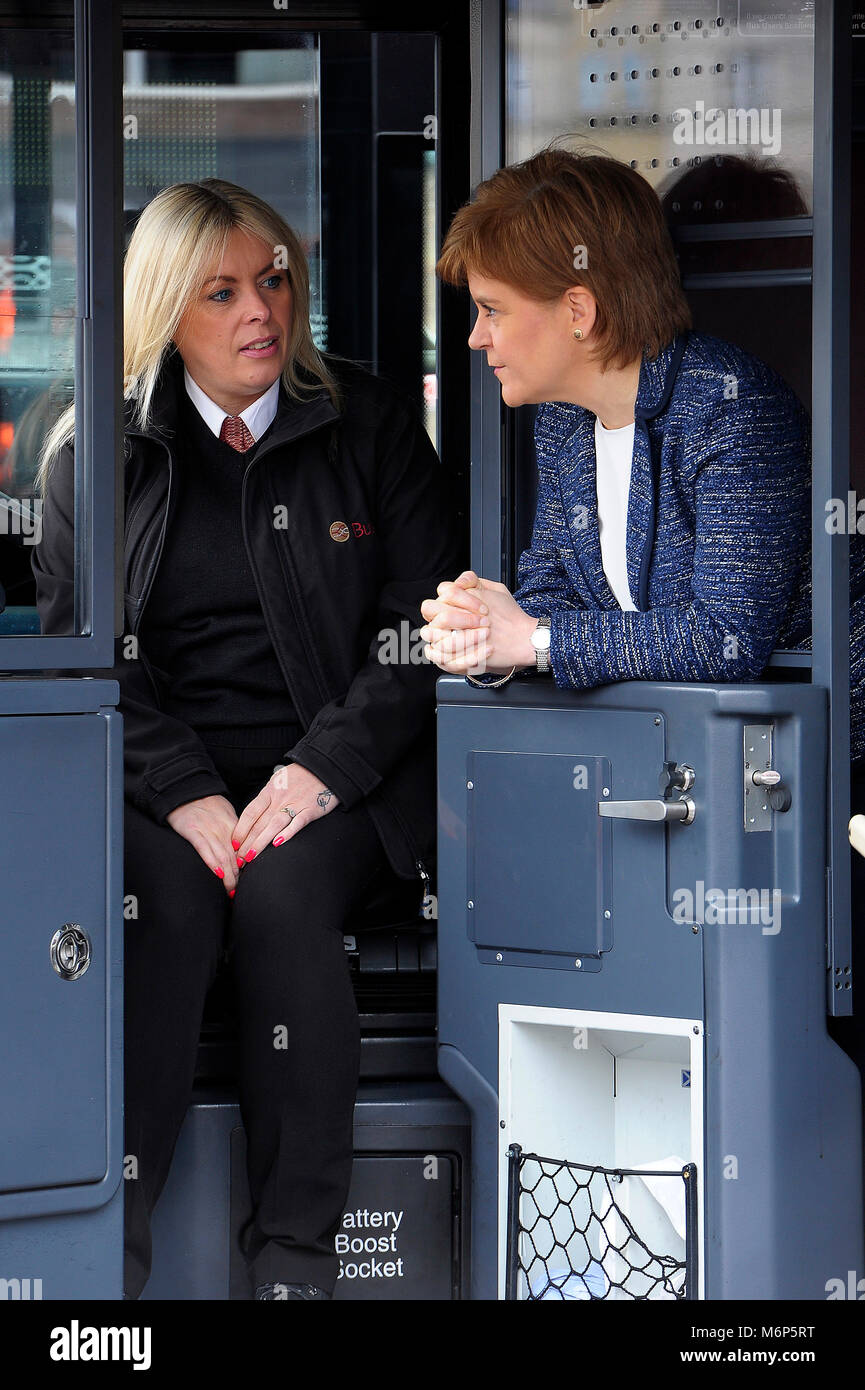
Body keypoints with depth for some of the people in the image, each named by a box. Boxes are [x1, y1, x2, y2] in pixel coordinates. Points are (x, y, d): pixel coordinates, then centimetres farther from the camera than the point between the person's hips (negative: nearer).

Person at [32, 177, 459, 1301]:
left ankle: (297, 1251, -26)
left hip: (334, 773, 0)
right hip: (156, 774, 0)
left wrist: (323, 768, -12)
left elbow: (421, 620, 3)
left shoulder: (369, 424, 7)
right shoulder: (97, 450, 7)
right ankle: (110, 1240, -30)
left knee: (284, 895, -31)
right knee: (169, 900, -31)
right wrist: (186, 792, -14)